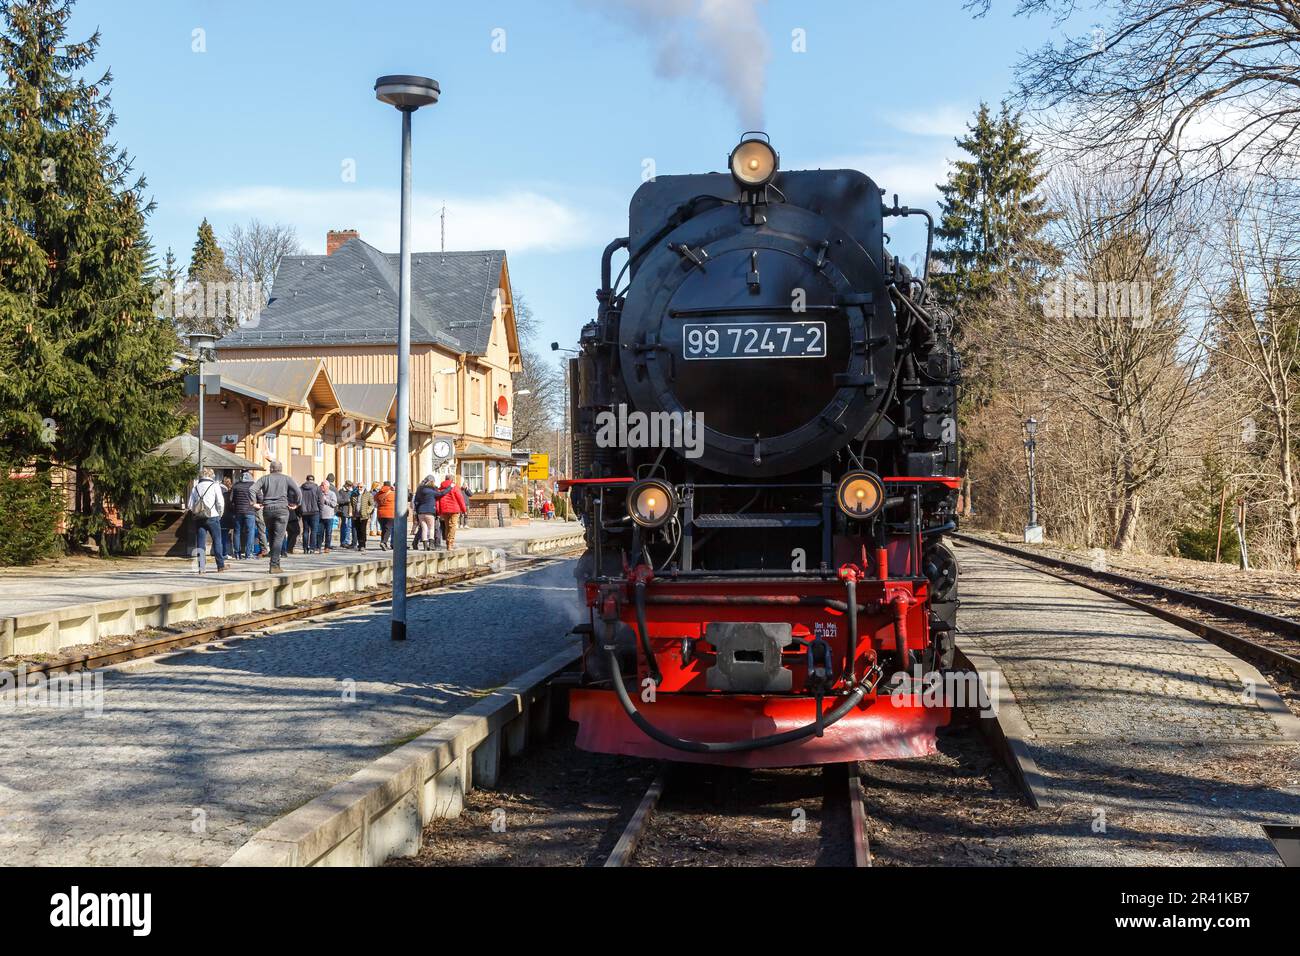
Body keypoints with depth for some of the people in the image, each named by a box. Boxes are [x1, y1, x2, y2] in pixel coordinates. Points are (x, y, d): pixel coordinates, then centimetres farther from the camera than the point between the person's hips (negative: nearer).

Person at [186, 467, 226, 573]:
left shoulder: (195, 488, 10)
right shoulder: (215, 486, -1)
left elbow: (190, 505, 6)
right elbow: (220, 502, -7)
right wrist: (219, 514, 6)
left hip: (198, 518, 3)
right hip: (212, 517, -3)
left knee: (200, 543, 4)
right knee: (217, 541, 6)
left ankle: (201, 567, -2)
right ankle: (221, 565, 10)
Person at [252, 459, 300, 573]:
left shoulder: (265, 478, 11)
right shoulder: (286, 478, 6)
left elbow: (253, 489, -3)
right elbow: (297, 491, -5)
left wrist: (255, 503, 2)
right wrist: (296, 504, 4)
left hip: (267, 509, 2)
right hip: (282, 508, -2)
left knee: (271, 536, 15)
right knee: (278, 538, -5)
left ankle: (275, 562, 18)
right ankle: (274, 565, -13)